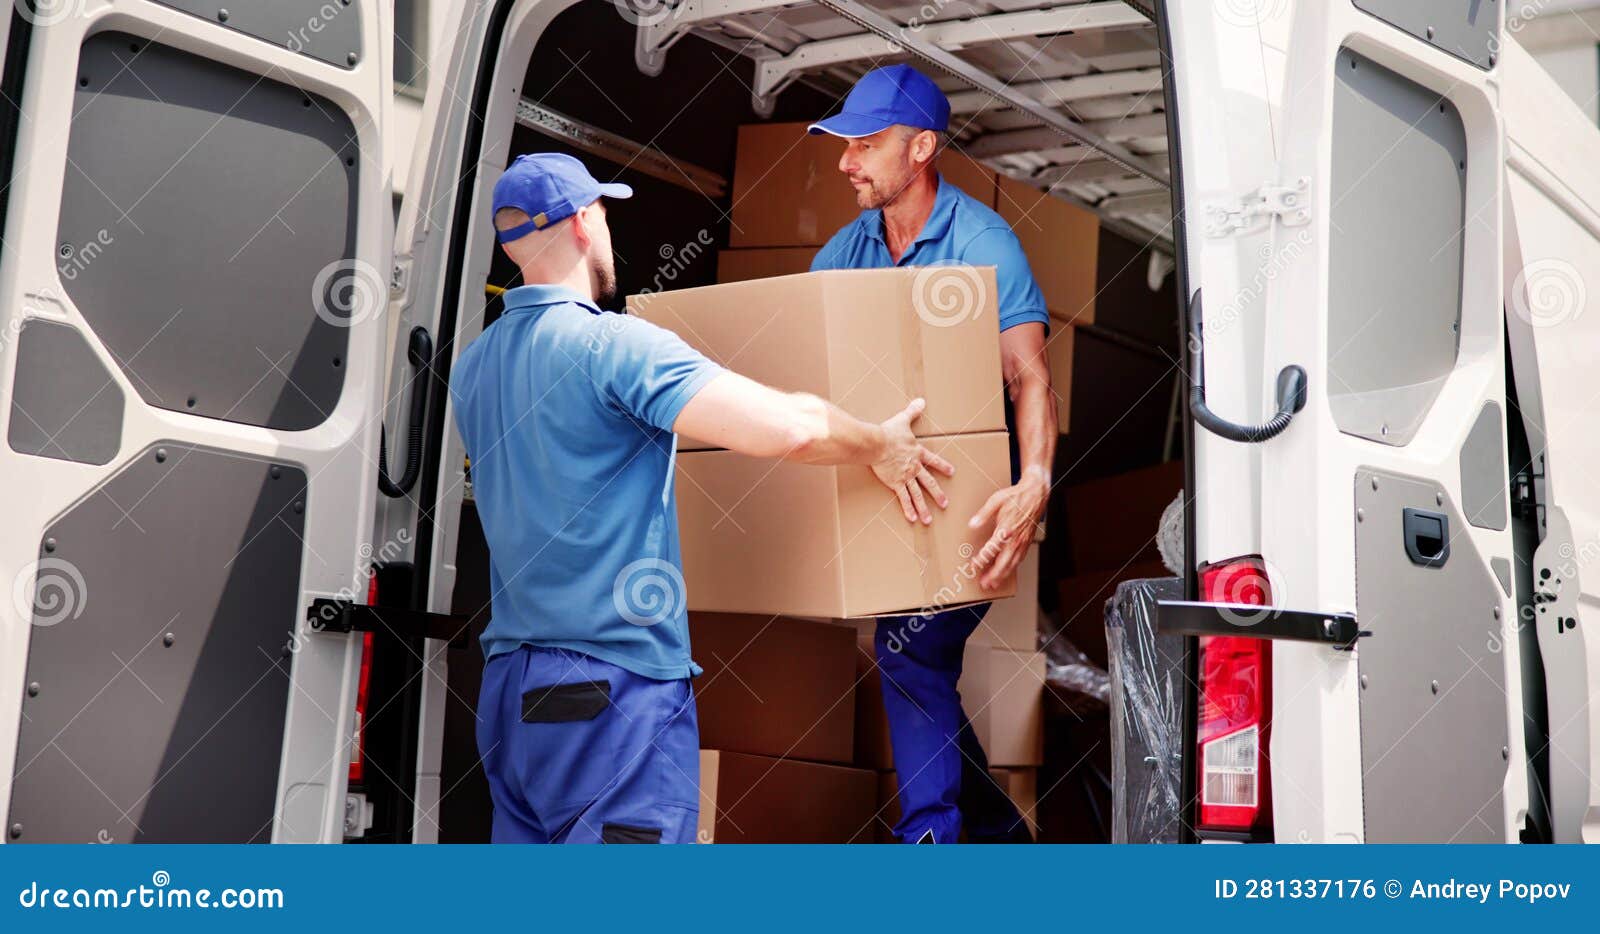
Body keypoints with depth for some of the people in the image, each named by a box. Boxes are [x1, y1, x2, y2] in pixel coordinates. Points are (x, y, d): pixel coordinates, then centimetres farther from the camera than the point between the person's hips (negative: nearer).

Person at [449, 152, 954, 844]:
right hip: (615, 692, -8)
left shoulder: (472, 368, 11)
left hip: (509, 684, 8)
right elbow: (787, 426, -24)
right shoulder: (613, 345, -15)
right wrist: (879, 446, -4)